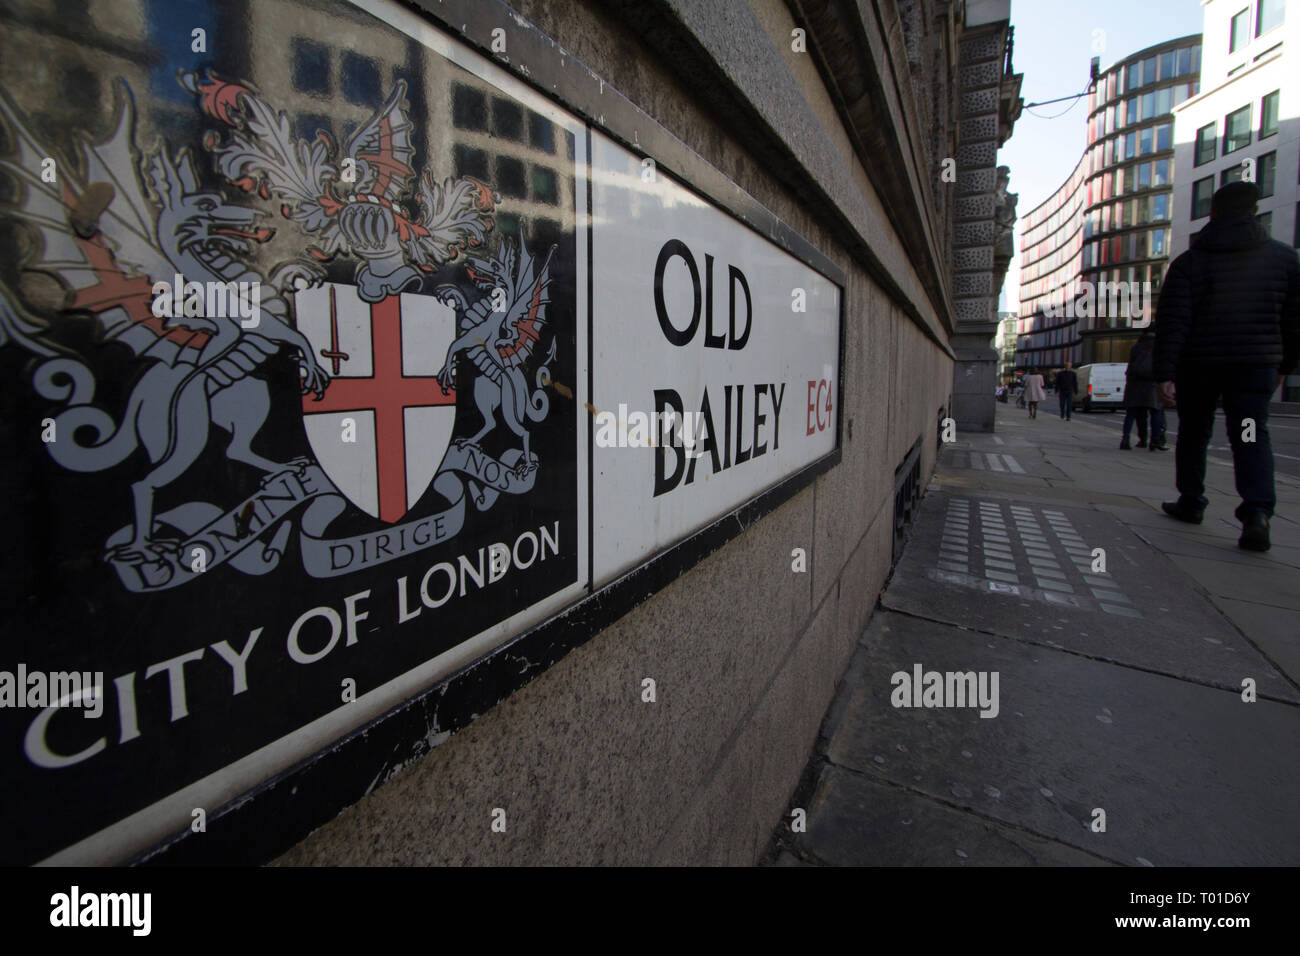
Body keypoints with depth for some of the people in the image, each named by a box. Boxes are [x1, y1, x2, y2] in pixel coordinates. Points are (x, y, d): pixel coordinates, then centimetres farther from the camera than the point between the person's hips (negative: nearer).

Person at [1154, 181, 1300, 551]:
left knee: (1193, 434, 13)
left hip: (1197, 365, -1)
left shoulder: (1187, 263, -3)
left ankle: (1191, 502, 22)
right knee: (1251, 436, 1)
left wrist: (1164, 373, -14)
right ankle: (1257, 511, -18)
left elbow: (1171, 322, -12)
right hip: (1257, 363, 1)